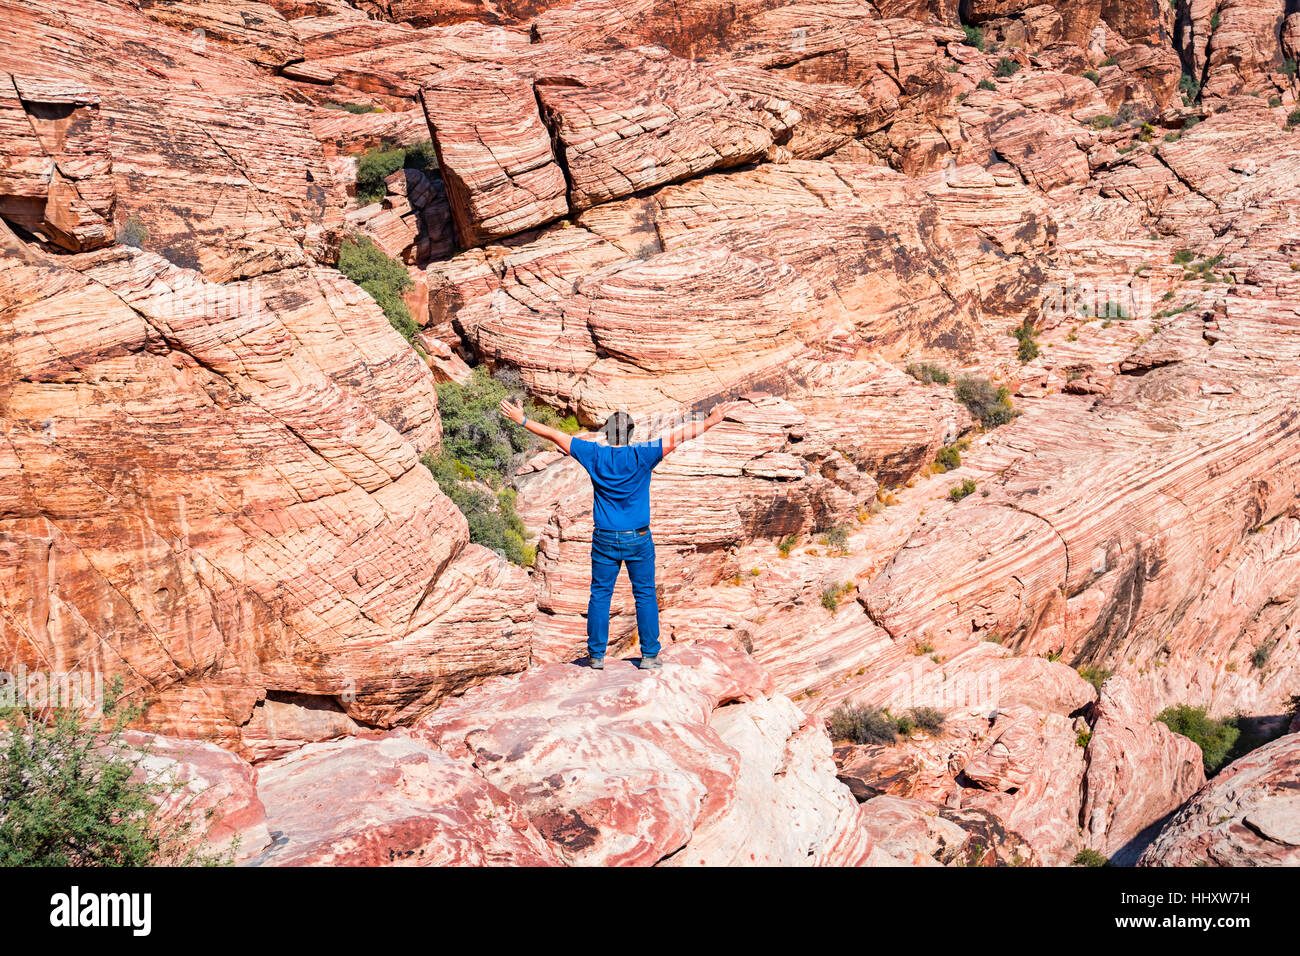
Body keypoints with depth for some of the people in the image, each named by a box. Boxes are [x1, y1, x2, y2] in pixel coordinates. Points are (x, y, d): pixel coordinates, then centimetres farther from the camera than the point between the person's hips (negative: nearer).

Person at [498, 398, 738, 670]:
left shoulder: (595, 455, -4)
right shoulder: (642, 455, -9)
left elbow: (556, 436, 1)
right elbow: (678, 436, -9)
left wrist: (522, 420, 9)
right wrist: (711, 421, -5)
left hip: (604, 540, 1)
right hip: (638, 540, -1)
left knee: (600, 595, 8)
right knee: (645, 595, 6)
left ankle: (596, 655, 12)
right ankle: (649, 655, 8)